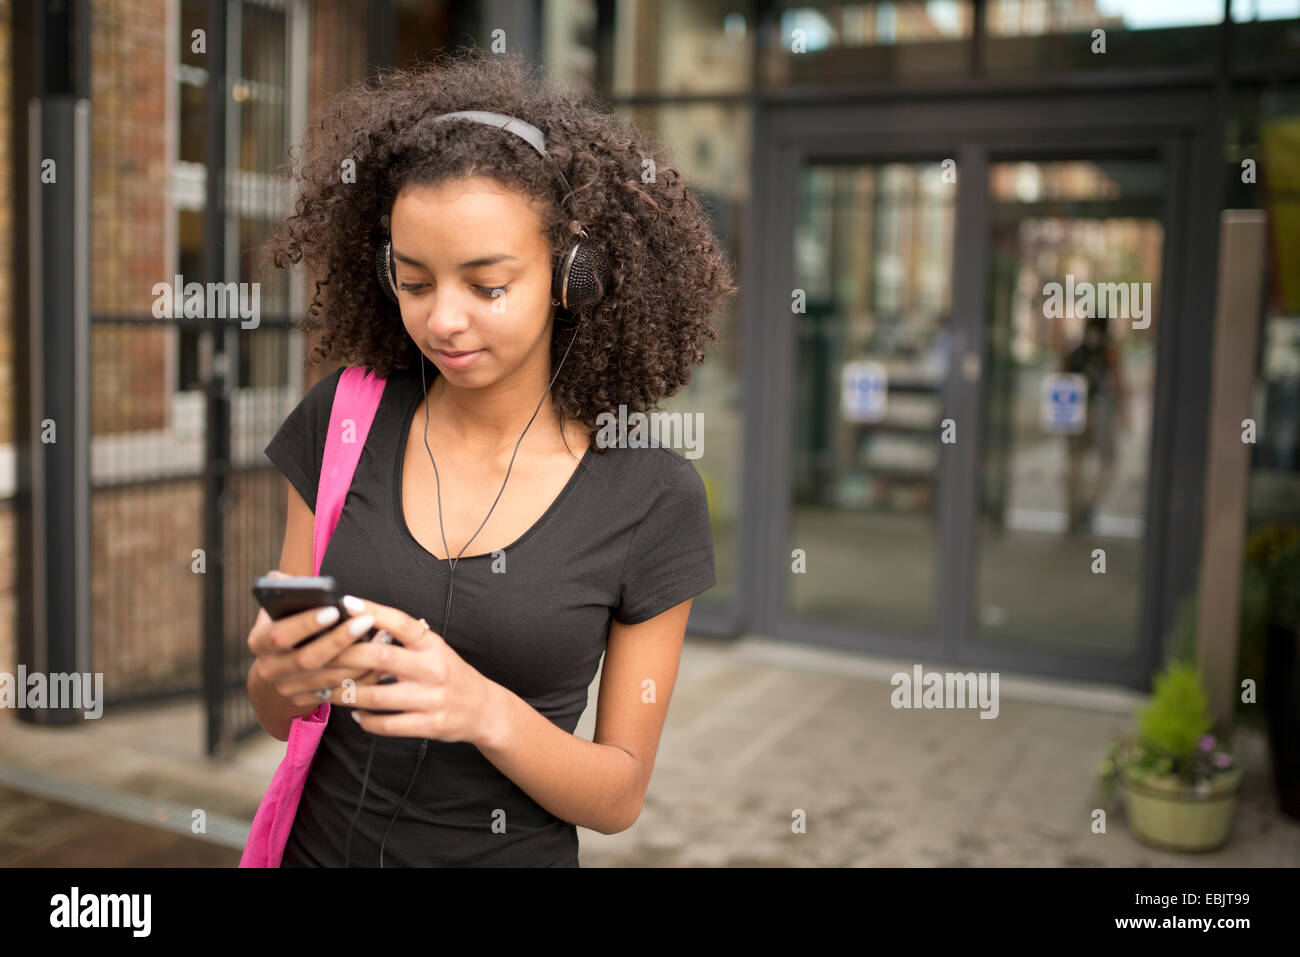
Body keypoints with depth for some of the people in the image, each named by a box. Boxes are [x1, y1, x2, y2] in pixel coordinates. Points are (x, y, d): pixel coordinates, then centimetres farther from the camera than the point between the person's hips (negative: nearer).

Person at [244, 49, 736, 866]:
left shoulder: (654, 498, -15)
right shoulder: (342, 420, -10)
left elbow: (621, 795, -10)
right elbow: (277, 717, -2)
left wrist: (486, 713, -27)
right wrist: (282, 675, -24)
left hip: (515, 852, -1)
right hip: (319, 842, 2)